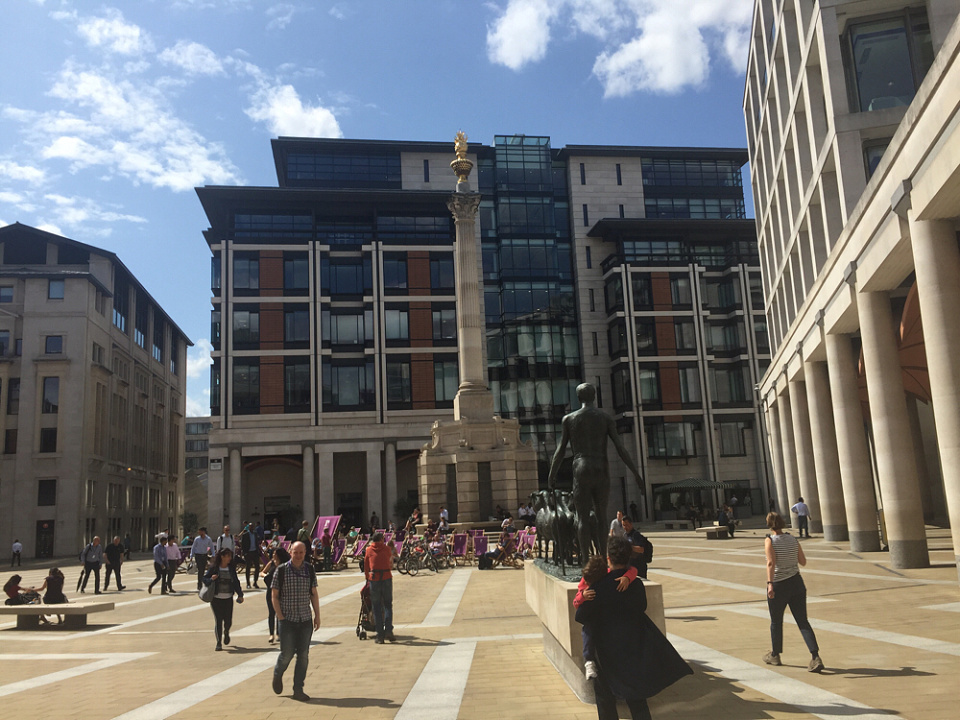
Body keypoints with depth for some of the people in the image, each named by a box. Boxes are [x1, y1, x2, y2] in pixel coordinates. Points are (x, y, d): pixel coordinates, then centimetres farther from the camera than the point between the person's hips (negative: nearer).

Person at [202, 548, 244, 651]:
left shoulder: (231, 569, 7)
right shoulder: (214, 568, -3)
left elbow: (236, 582, 13)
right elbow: (204, 579, 2)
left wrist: (240, 594, 10)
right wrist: (211, 579, -20)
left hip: (228, 598, 3)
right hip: (216, 598, -2)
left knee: (228, 621, 1)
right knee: (218, 620, -3)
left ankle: (226, 633, 35)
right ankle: (219, 643, 8)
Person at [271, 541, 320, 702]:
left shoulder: (309, 570, 4)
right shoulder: (281, 570, -6)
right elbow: (274, 595, -4)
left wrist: (317, 615, 7)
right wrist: (280, 617, -9)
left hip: (305, 620, 3)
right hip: (287, 620, -3)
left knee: (303, 655, 3)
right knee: (287, 653, -1)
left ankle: (298, 690, 14)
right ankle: (277, 675, 31)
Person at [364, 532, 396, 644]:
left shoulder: (369, 550, 8)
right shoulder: (387, 549, 8)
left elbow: (366, 566, 14)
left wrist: (367, 578, 26)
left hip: (374, 579, 0)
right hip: (387, 578, 0)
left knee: (376, 607, 5)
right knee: (388, 605, 10)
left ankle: (380, 635, 3)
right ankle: (388, 630, -4)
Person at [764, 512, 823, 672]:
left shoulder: (769, 541, -11)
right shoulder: (793, 539, 3)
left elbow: (771, 563, -23)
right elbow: (803, 561, 9)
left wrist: (770, 584, -29)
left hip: (778, 586, -4)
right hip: (796, 583, 4)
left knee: (776, 621, 14)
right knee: (803, 621, 4)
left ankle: (775, 655, 31)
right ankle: (815, 657, -10)